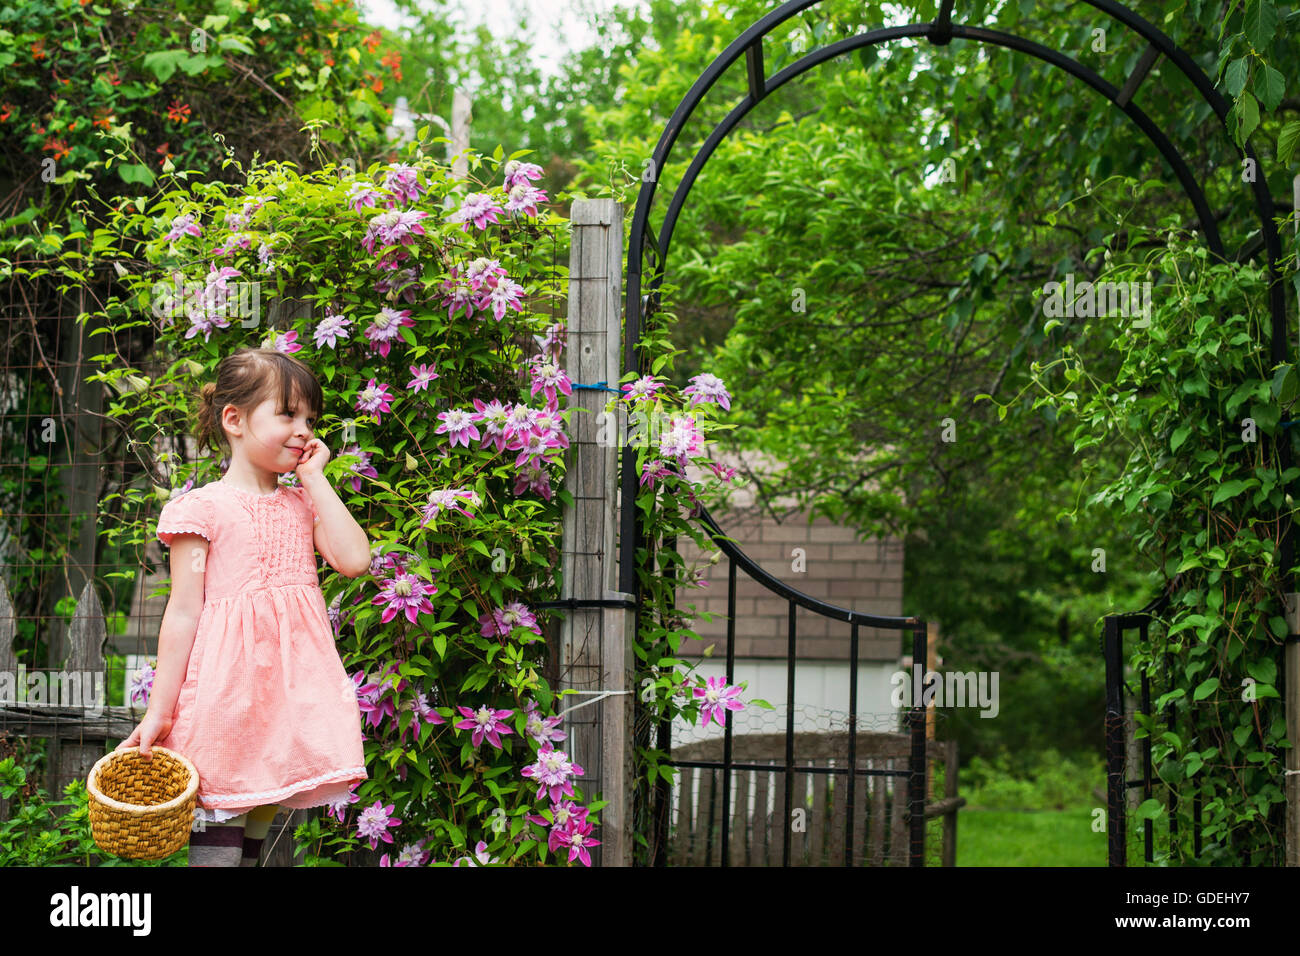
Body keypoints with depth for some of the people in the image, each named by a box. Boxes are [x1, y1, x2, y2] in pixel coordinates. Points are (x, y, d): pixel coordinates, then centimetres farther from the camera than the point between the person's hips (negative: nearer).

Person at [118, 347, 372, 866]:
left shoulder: (303, 504, 15)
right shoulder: (203, 508, -2)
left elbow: (354, 560, -2)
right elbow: (183, 612, -3)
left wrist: (314, 478, 2)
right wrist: (159, 710, -5)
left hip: (291, 691, 5)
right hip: (226, 693, -5)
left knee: (254, 833, 9)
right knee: (217, 837, -9)